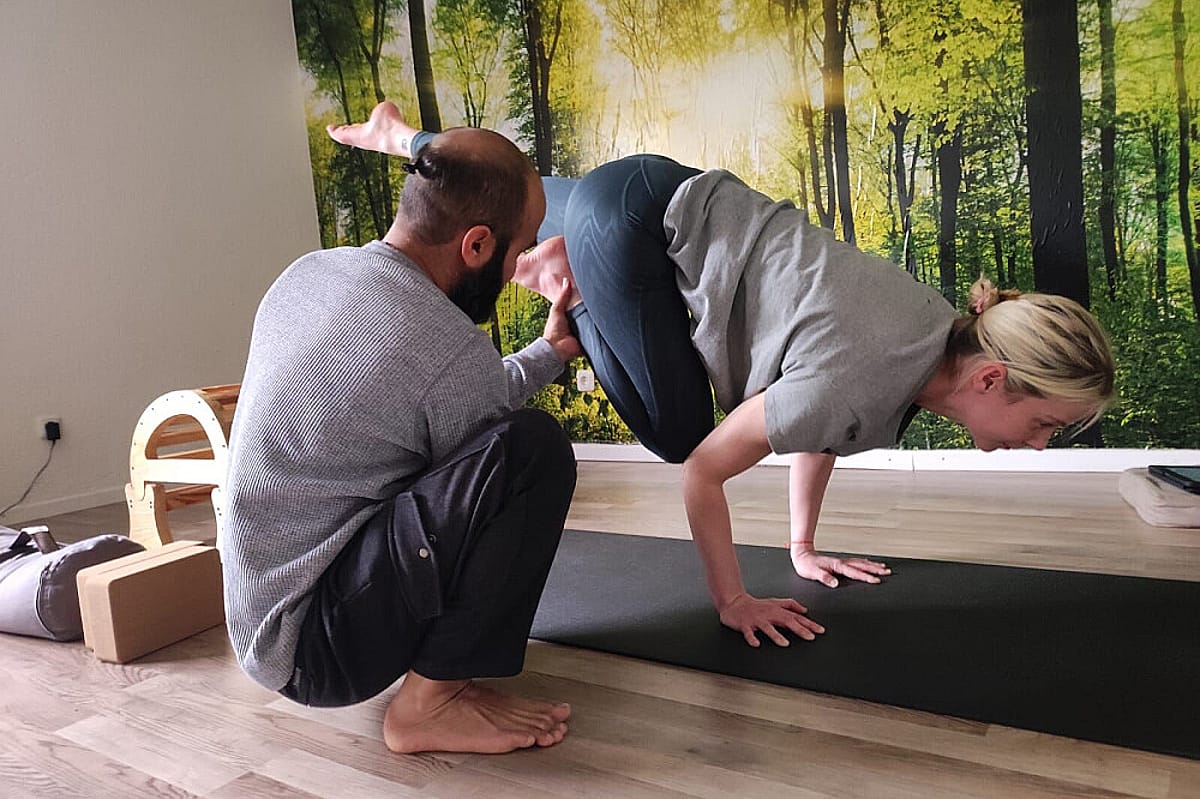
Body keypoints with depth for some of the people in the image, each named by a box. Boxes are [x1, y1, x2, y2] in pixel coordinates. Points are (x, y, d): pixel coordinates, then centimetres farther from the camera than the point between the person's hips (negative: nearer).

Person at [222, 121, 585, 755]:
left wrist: (550, 350, 17)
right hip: (314, 645, -9)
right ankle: (432, 701, -11)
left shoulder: (307, 273, 3)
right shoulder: (447, 350, -25)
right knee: (532, 448, -24)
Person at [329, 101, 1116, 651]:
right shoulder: (856, 381, -30)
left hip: (679, 205, 8)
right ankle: (574, 284, 6)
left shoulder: (944, 334, -4)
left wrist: (803, 547, 15)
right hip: (634, 219, -7)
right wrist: (734, 602, -10)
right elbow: (703, 467, -22)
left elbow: (816, 424, 10)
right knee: (673, 431, -7)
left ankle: (403, 138, 49)